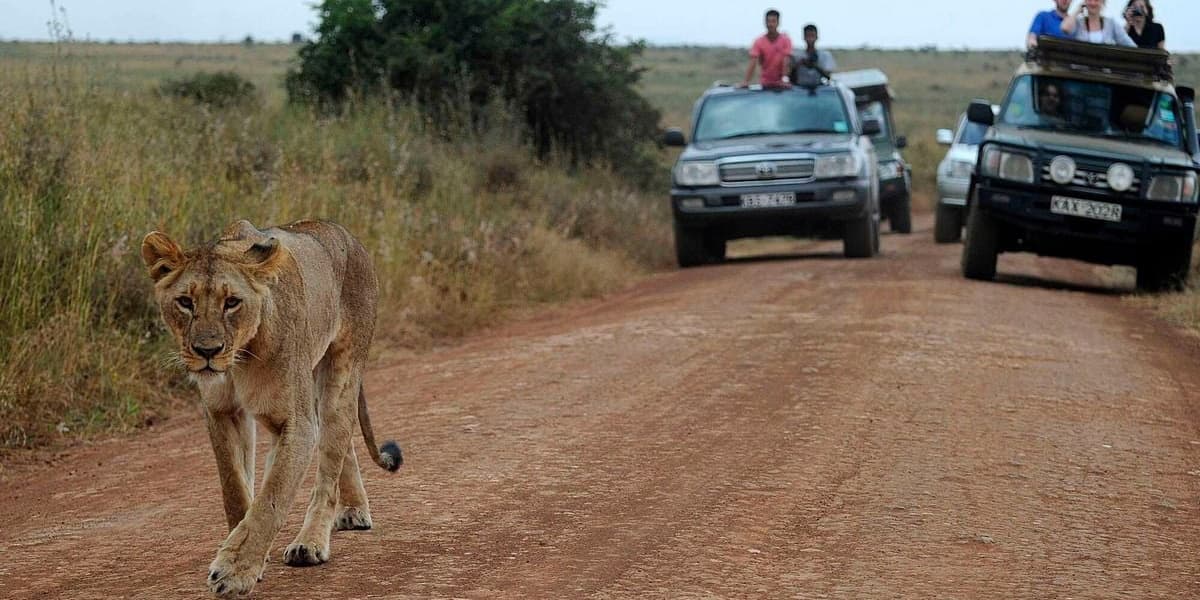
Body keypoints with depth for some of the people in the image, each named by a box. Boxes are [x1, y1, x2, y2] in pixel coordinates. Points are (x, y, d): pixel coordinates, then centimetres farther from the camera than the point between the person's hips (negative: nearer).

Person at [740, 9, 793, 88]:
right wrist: (746, 81, -24)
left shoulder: (785, 40, -5)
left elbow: (786, 61, -15)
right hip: (766, 84, 1)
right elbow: (753, 63, -12)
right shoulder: (759, 42, -3)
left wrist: (785, 79, -27)